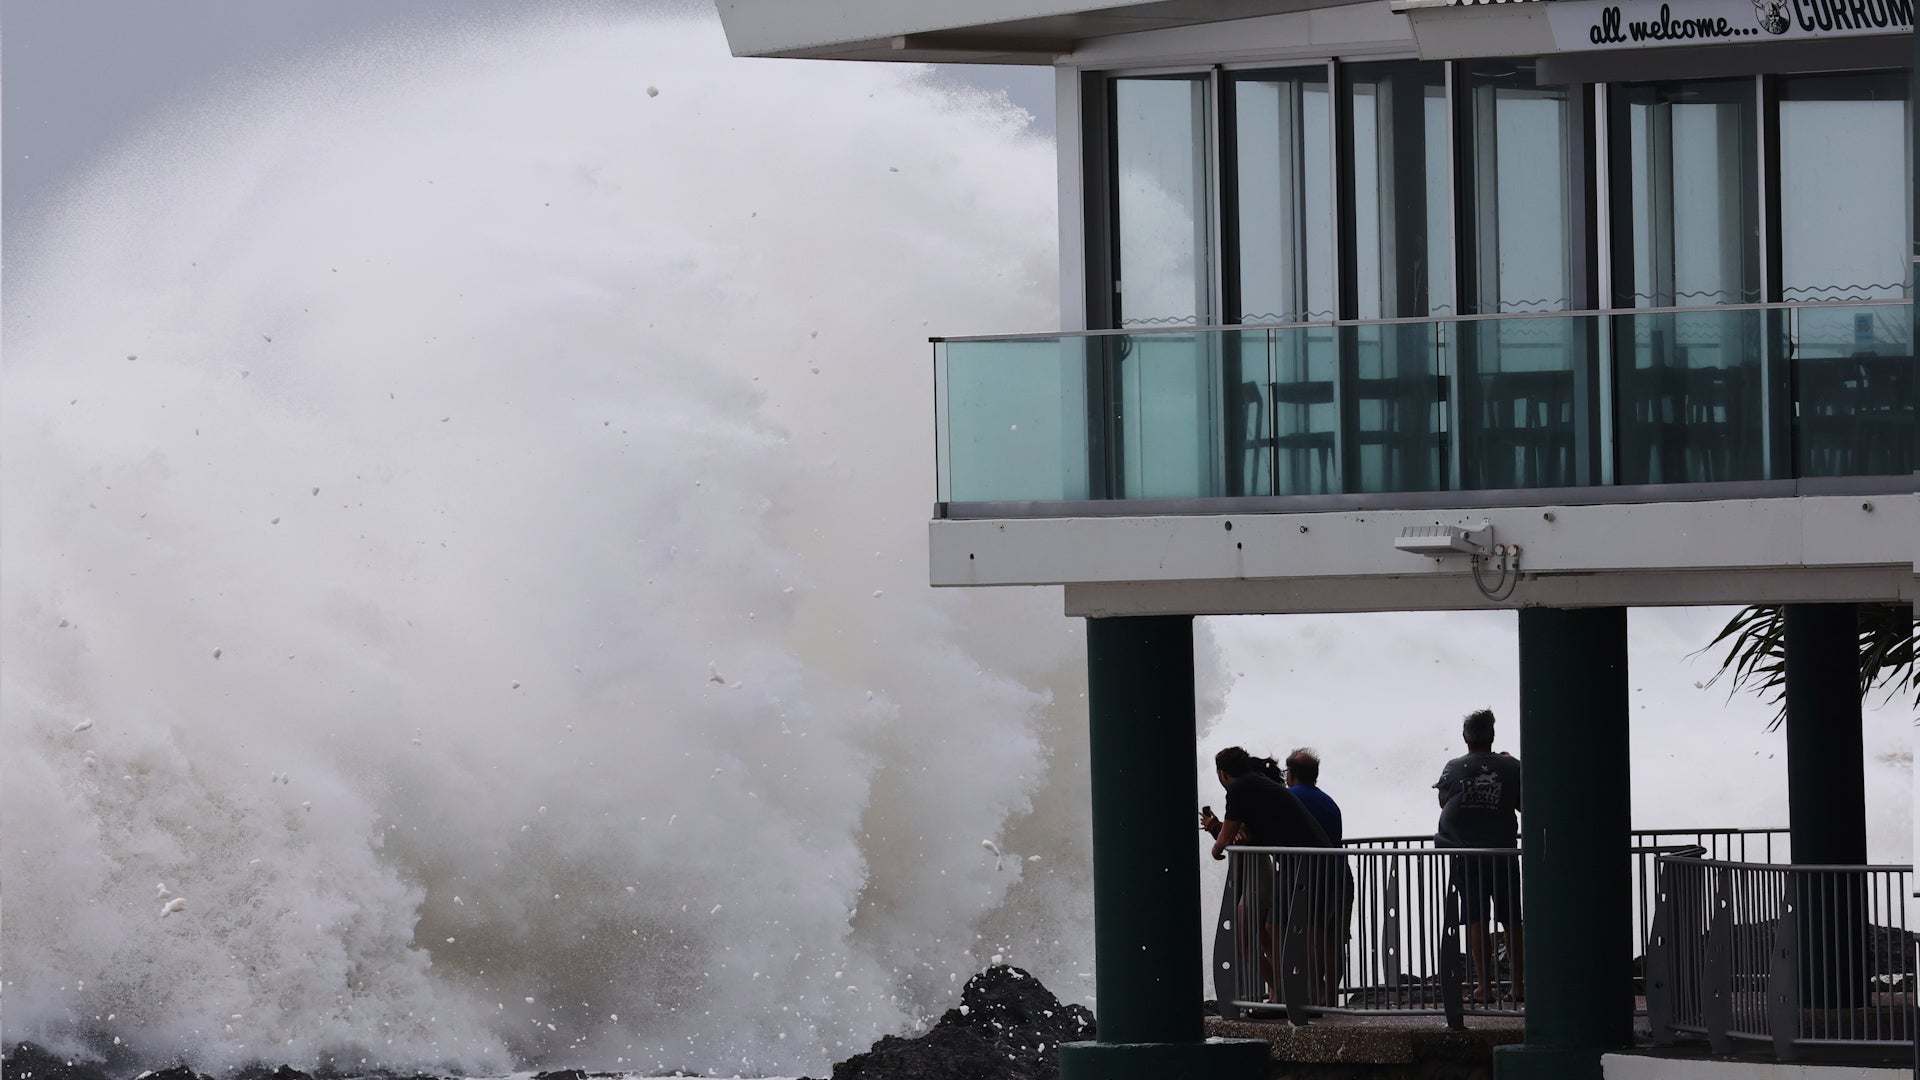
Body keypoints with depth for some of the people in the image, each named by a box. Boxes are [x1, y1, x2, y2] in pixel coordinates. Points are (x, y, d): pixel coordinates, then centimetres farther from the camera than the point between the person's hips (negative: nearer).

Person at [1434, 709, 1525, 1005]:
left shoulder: (1453, 769, -4)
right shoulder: (1510, 767, -6)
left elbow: (1444, 803, 8)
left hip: (1464, 851, 0)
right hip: (1502, 850, 0)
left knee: (1477, 921, 2)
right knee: (1512, 921, 7)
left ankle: (1484, 986, 1)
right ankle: (1519, 985, 7)